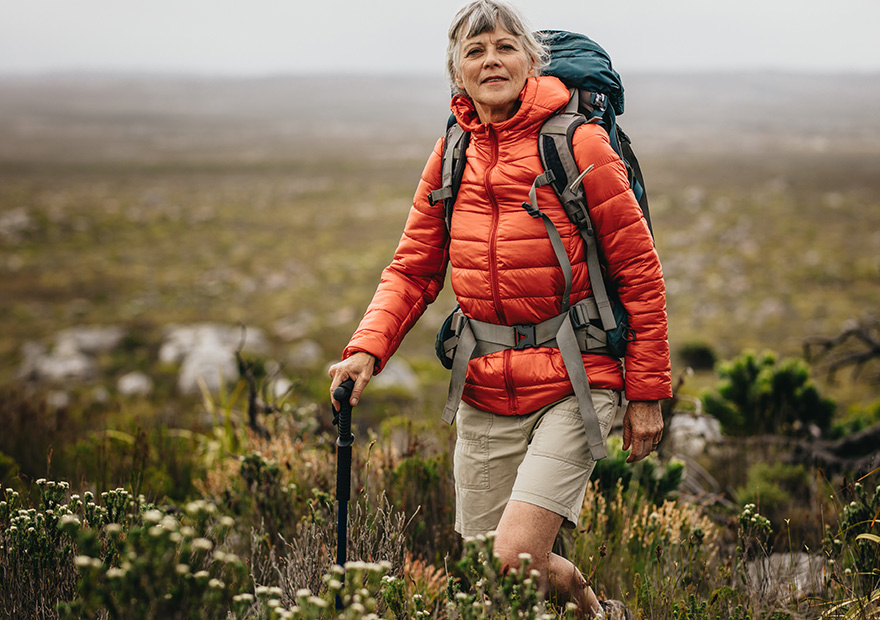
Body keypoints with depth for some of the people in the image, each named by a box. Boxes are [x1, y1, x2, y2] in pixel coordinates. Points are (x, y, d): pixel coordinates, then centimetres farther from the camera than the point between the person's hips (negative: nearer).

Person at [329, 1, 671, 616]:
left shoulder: (578, 143, -7)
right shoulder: (450, 156, 8)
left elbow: (639, 272, -4)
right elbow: (413, 270, 12)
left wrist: (647, 392, -4)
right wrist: (367, 350, -5)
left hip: (573, 384, -5)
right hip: (485, 394, 5)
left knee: (515, 560, -15)